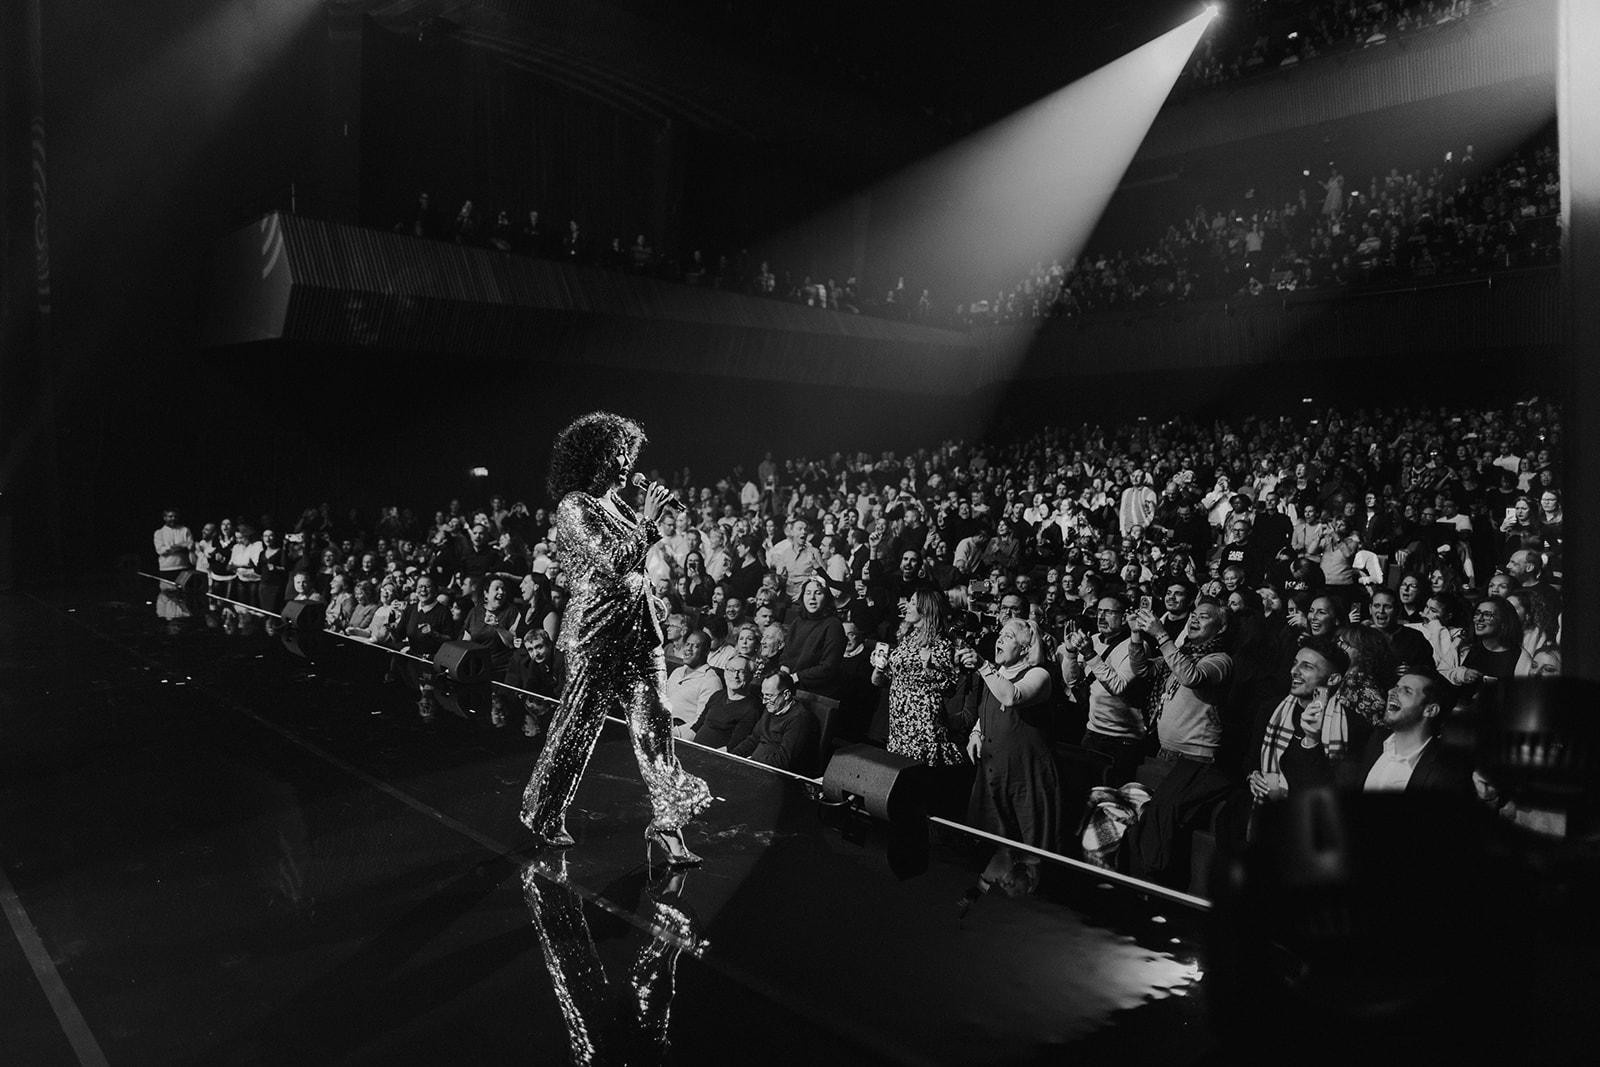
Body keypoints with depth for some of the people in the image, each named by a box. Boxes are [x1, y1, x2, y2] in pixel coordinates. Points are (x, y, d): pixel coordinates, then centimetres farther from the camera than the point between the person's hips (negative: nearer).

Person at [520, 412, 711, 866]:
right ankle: (542, 813, 26)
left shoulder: (616, 503, 11)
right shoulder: (574, 507, -11)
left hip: (638, 622, 7)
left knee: (654, 718, 4)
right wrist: (647, 519, -17)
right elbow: (612, 562, -21)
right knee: (578, 724, 6)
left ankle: (667, 820, 10)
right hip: (598, 627, -7)